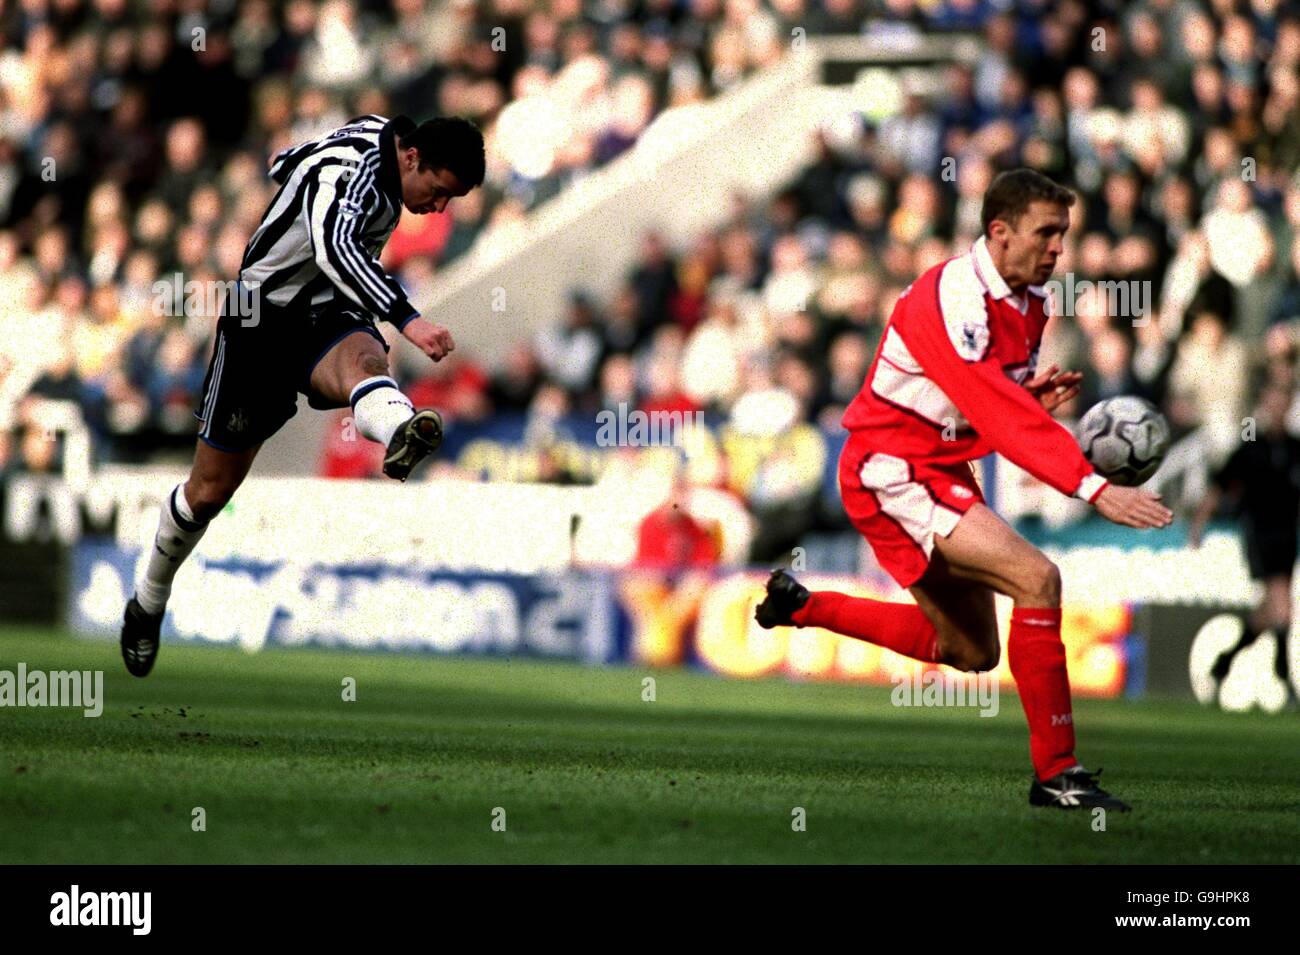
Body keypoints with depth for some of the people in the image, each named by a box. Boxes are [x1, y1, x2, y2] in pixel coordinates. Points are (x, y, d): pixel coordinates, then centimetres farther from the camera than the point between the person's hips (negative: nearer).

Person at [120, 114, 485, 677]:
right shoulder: (348, 167, -24)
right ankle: (147, 603, 33)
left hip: (326, 316, 5)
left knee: (361, 359, -36)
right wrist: (406, 319, -56)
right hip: (262, 322, -5)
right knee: (210, 489, 6)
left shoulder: (384, 139, 4)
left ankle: (401, 435, -73)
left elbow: (290, 165, 23)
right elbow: (335, 249, -44)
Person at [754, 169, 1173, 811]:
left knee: (970, 652, 17)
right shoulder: (950, 300, -24)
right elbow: (1000, 416, -32)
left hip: (943, 471, 10)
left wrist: (1033, 397, -7)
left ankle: (801, 606, 32)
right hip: (893, 469, -10)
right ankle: (1055, 772, -20)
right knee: (1035, 579, -24)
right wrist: (1093, 488, -37)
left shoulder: (1029, 301, 7)